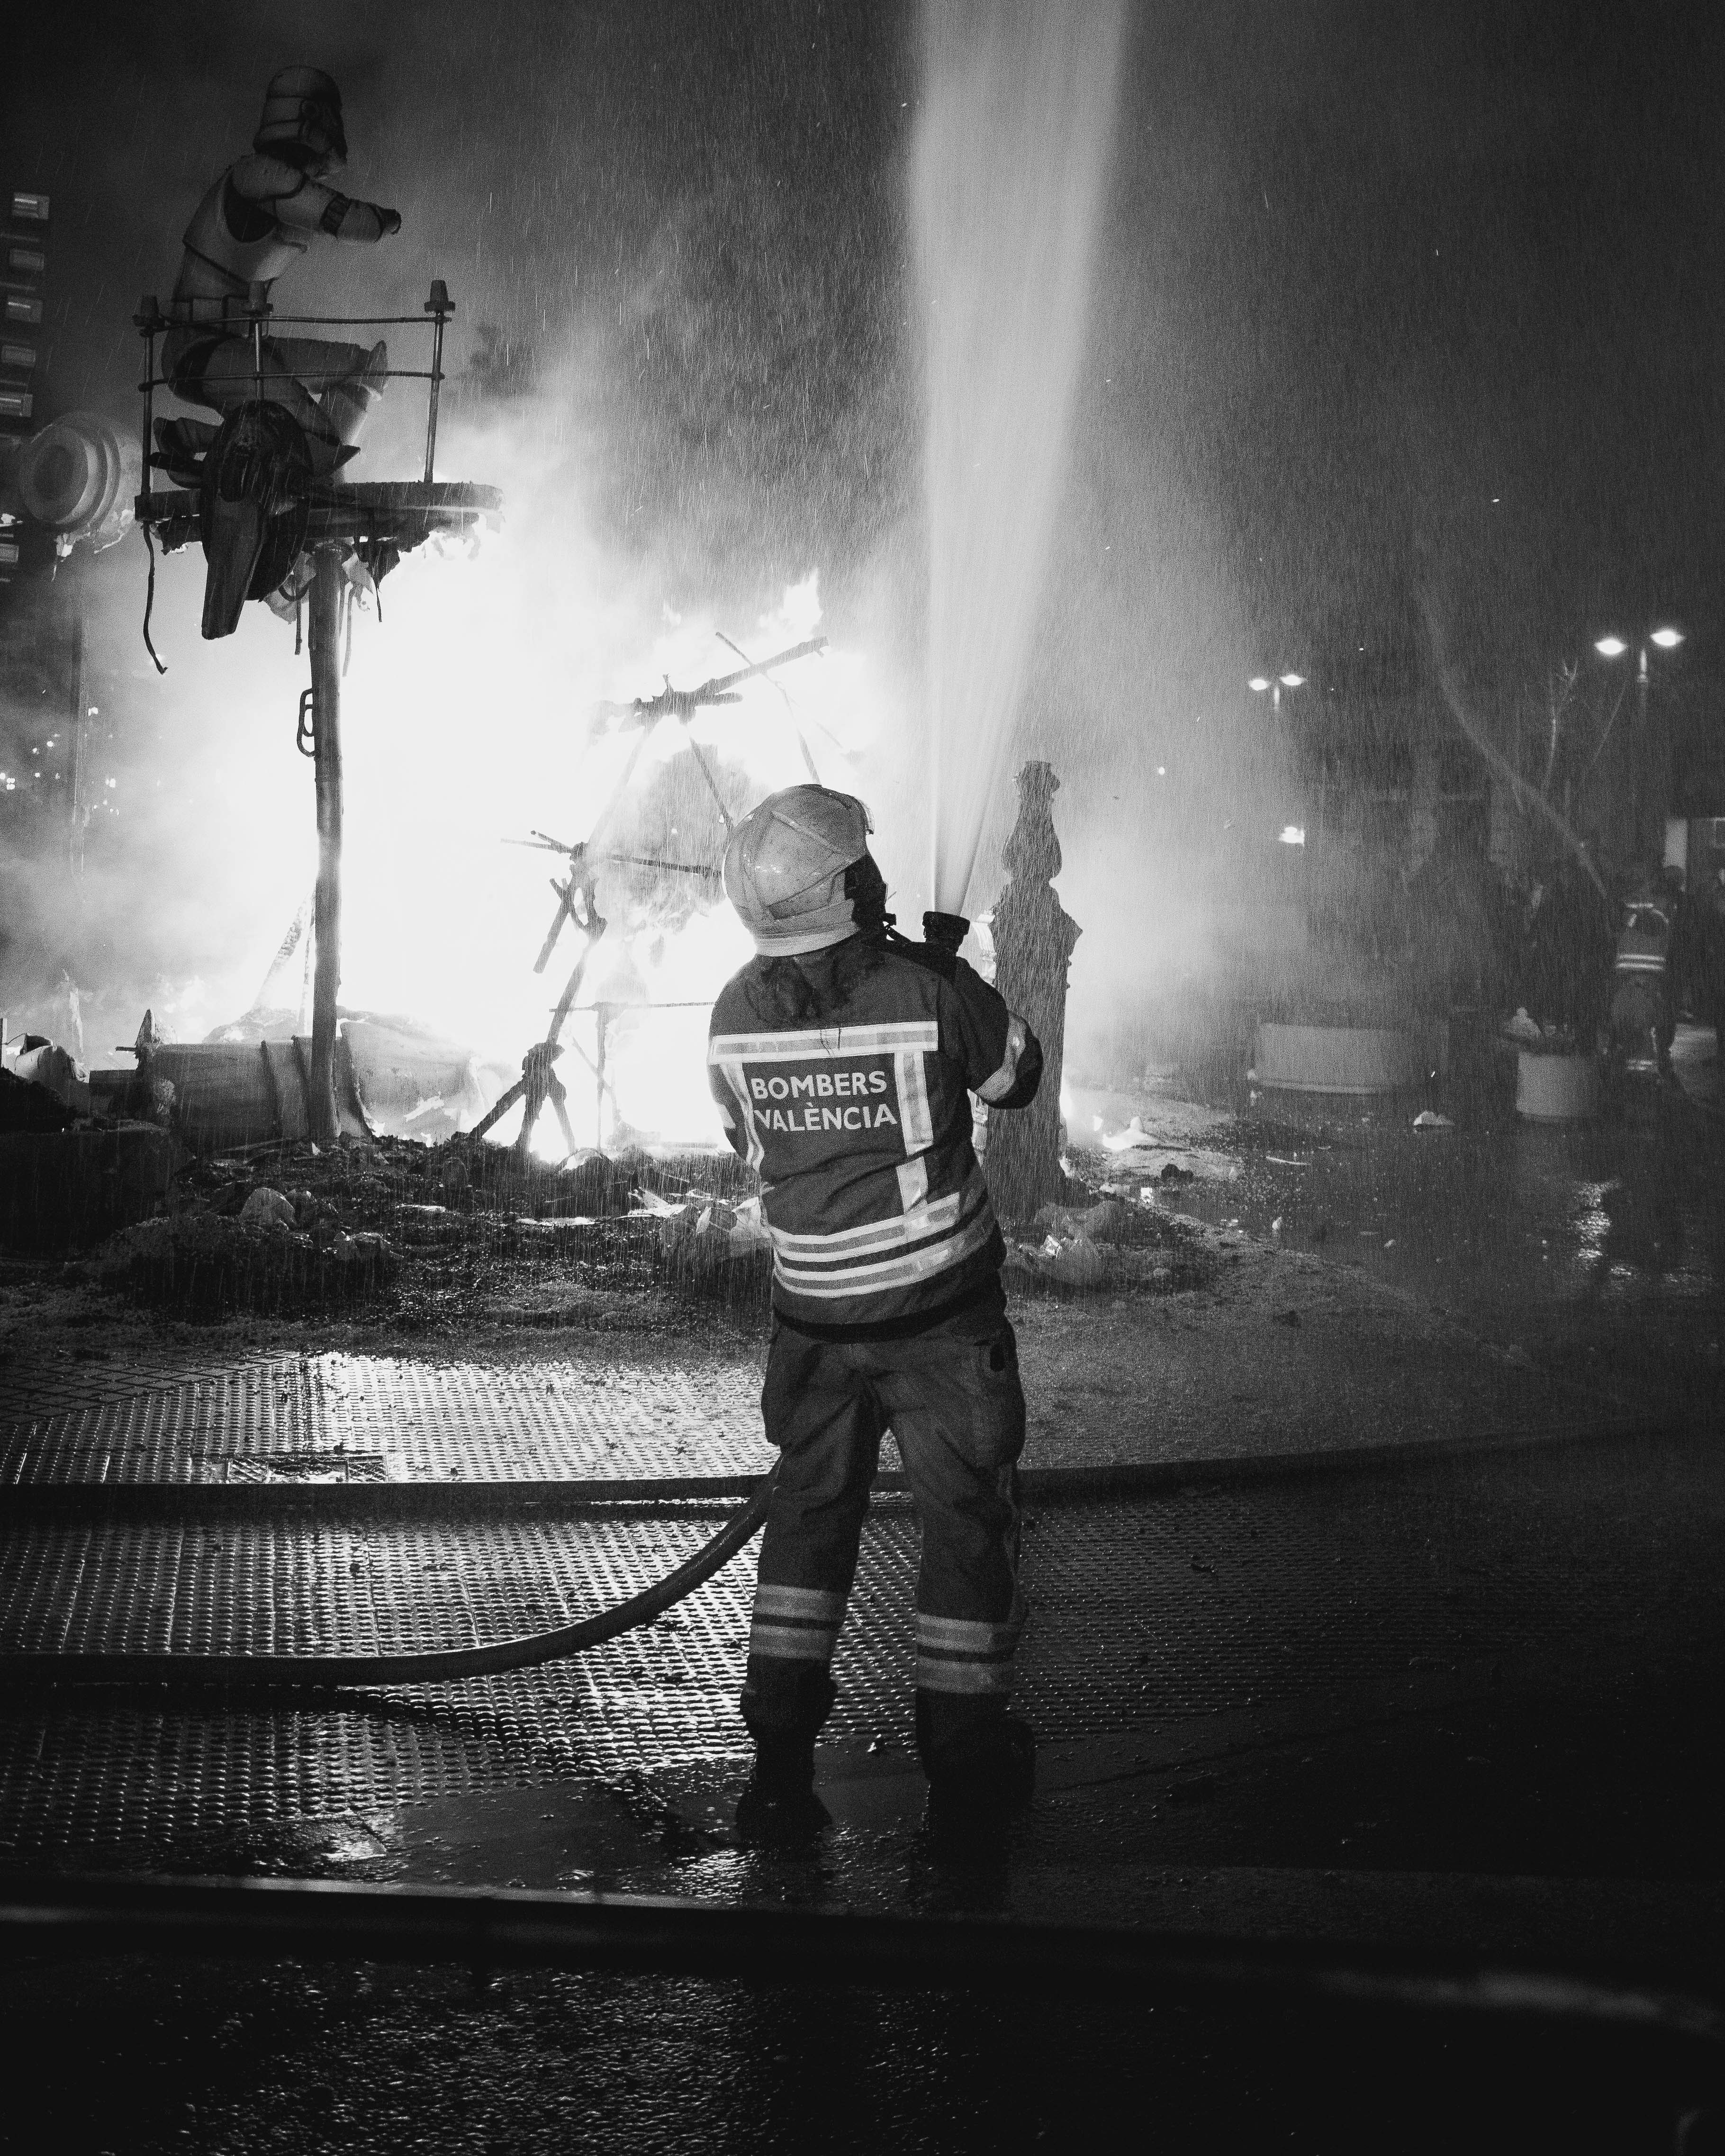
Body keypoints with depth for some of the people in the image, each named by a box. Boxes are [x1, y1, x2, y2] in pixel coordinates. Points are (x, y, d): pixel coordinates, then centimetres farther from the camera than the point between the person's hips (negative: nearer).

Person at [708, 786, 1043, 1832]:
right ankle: (964, 1763, 17)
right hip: (943, 1311, -3)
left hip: (813, 1313, 4)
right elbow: (1017, 1076, 1)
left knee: (812, 1511, 16)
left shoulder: (737, 1015, -6)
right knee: (969, 1519, 9)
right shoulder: (929, 990, -17)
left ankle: (780, 1762, 16)